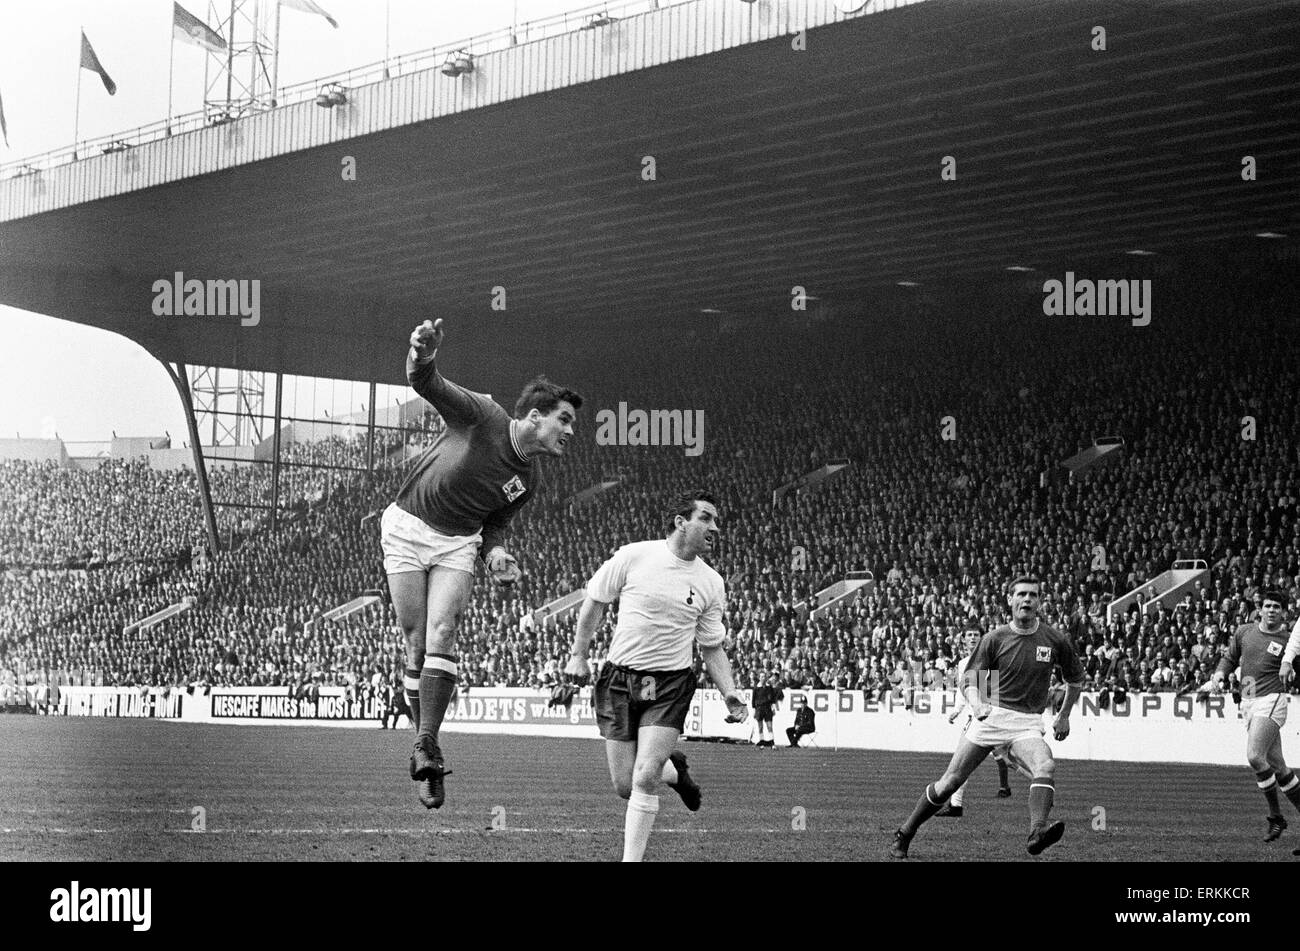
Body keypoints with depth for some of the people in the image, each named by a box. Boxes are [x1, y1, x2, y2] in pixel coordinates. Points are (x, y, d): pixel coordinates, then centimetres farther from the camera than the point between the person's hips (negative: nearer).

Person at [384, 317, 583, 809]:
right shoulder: (481, 417, -18)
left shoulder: (530, 478, -2)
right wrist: (423, 362, -54)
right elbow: (428, 386, -30)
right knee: (417, 644, -4)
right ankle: (424, 746, 6)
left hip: (457, 540, 3)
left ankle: (426, 746, -19)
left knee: (441, 635, -17)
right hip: (407, 525, -3)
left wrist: (495, 552, -12)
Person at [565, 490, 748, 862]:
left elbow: (712, 648, 10)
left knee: (644, 779, -16)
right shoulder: (633, 556, -6)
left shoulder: (711, 583, 2)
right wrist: (578, 654, 5)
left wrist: (729, 693, -3)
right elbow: (595, 601, 7)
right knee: (625, 786, 3)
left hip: (670, 684, 0)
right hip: (619, 678, 0)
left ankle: (631, 859, -6)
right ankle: (673, 770, 37)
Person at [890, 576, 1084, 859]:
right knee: (950, 782, -1)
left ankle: (1037, 832, -49)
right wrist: (977, 704, -20)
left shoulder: (1055, 640, 1)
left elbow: (1075, 678, 18)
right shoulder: (994, 639, -1)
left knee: (1046, 766, -31)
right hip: (991, 717, 0)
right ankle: (903, 836, 14)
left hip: (1027, 723, 0)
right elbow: (970, 680, 0)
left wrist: (1064, 716, 19)